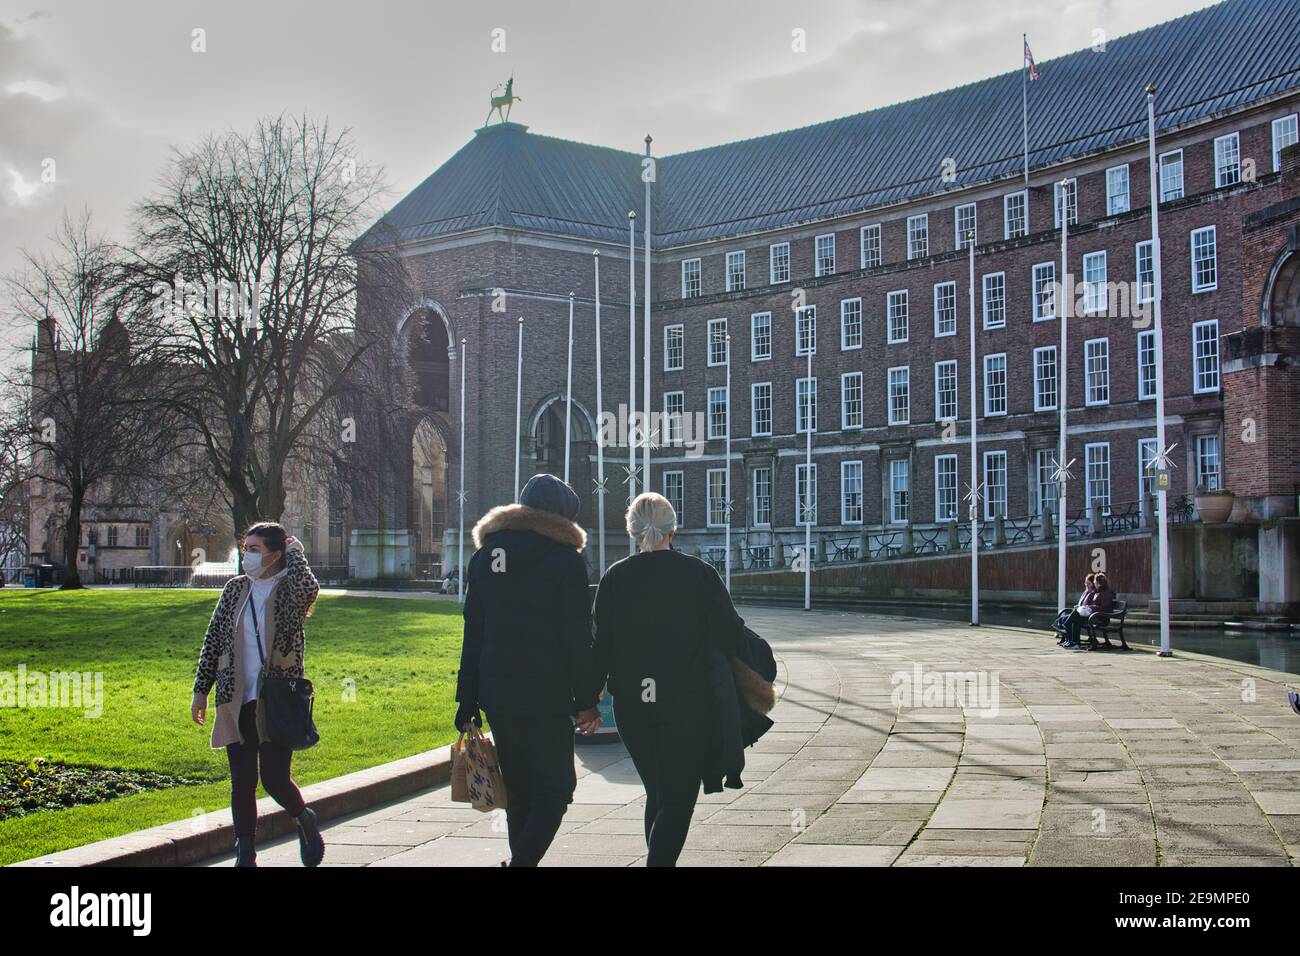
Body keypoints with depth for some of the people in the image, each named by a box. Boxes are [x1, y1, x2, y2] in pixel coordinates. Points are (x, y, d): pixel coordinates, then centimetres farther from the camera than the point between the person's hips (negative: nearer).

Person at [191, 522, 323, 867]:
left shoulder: (289, 590, -4)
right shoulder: (235, 588, 9)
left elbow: (308, 589, -30)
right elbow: (213, 640, 13)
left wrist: (295, 550, -13)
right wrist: (201, 690, 10)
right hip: (237, 703, 4)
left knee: (275, 780, -5)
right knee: (242, 784, 6)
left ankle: (304, 819, 26)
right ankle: (245, 855, 17)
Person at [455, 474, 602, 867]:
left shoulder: (484, 557, 11)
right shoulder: (566, 560, -7)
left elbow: (472, 635, 11)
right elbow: (577, 639, -9)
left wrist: (468, 700, 12)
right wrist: (587, 700, -2)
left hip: (496, 693, 6)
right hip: (546, 697, -6)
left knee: (518, 790, 16)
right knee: (555, 788, 0)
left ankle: (522, 858, 22)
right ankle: (523, 860, -15)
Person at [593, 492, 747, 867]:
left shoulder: (614, 578, 1)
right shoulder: (699, 574, -5)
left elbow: (602, 646, 2)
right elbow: (731, 636, -6)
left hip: (632, 707, 3)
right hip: (688, 705, -3)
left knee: (657, 795, 19)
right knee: (678, 800, -1)